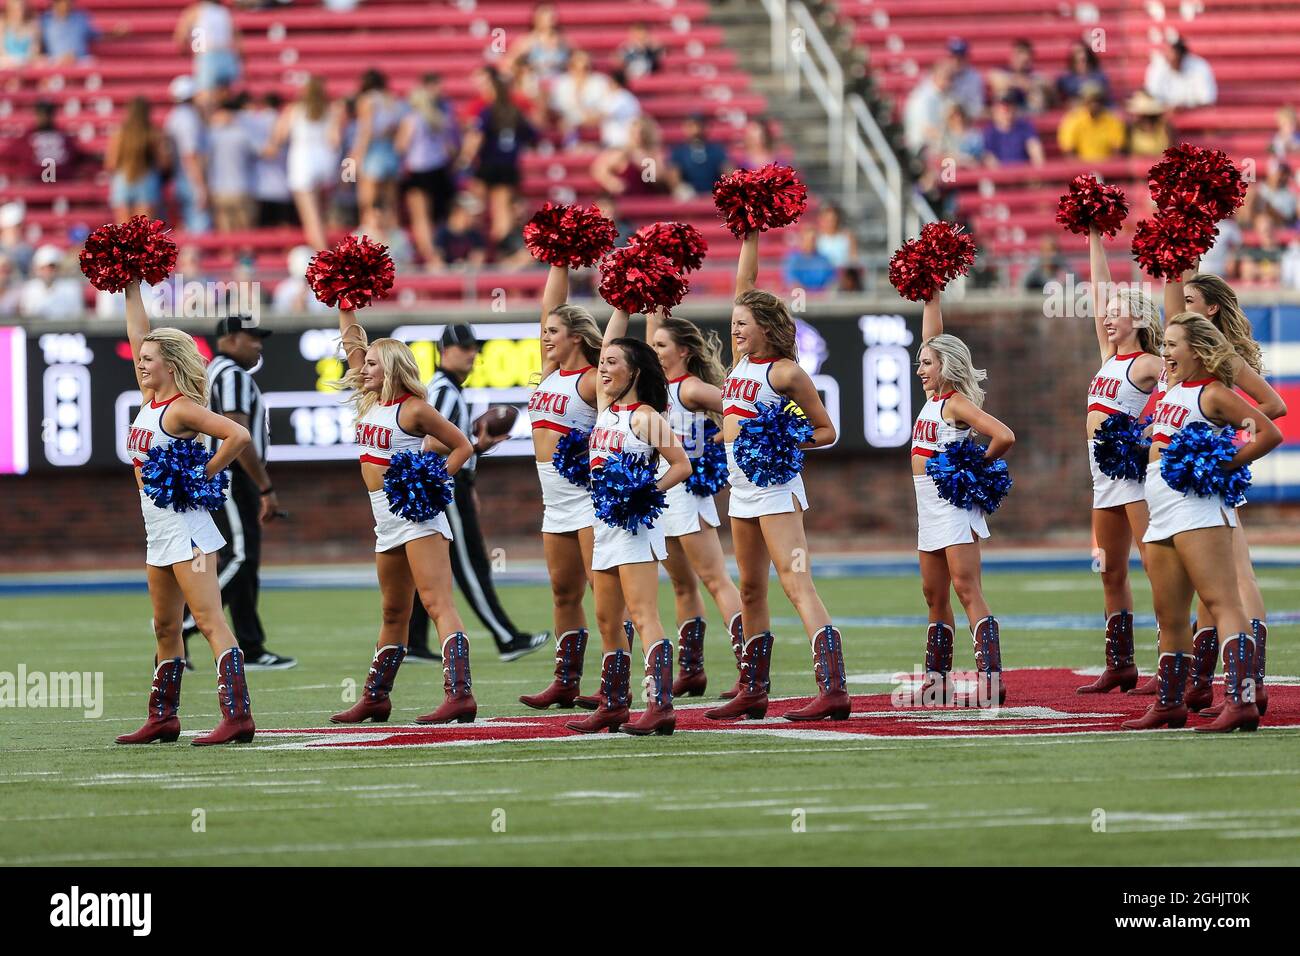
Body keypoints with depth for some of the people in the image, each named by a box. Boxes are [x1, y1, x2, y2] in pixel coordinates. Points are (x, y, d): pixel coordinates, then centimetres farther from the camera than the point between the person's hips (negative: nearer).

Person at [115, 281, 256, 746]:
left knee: (209, 621, -15)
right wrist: (131, 290, 19)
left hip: (184, 522, -10)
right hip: (158, 527, 10)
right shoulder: (150, 399, 11)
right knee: (165, 627, 14)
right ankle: (162, 719, 21)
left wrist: (201, 475, -17)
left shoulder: (182, 408, -13)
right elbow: (138, 335, 19)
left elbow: (238, 435, -23)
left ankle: (237, 716, -21)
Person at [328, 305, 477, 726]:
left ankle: (459, 694, -26)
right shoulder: (370, 402, 13)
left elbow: (462, 446, -4)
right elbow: (352, 344, 22)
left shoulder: (413, 409, -9)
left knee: (437, 602, -17)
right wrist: (345, 308, 20)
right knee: (393, 613, 16)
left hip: (417, 511, -9)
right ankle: (375, 698, 23)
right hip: (387, 517, 9)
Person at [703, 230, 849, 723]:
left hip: (774, 483, -8)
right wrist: (749, 242, 12)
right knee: (751, 590, 12)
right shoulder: (743, 360, 11)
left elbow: (826, 430, -5)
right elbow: (745, 292, 17)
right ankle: (752, 692, 19)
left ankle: (833, 689, -28)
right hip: (741, 485, 8)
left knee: (796, 583, -18)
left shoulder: (785, 372, -9)